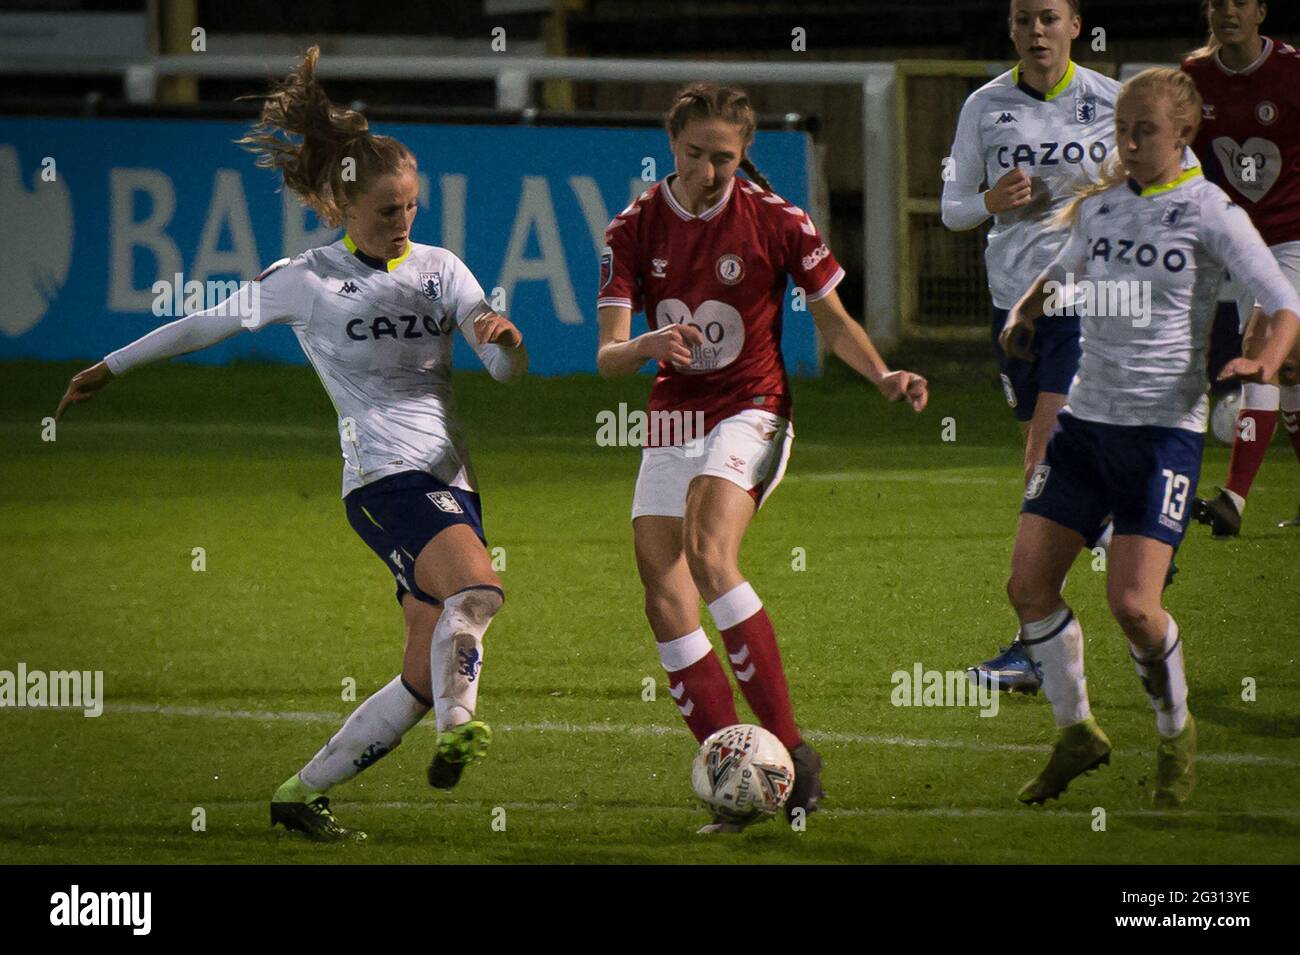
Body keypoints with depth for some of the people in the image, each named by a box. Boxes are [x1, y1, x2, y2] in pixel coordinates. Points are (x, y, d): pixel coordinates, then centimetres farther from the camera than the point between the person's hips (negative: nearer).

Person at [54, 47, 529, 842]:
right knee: (477, 589, -34)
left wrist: (506, 338, -20)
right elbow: (210, 325, 13)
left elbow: (509, 371, 4)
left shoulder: (440, 269, 11)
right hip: (384, 476, -5)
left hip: (453, 481, 5)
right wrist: (112, 367, 20)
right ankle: (459, 728, -45)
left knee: (427, 681, -1)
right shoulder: (307, 282, 1)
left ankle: (304, 793, 10)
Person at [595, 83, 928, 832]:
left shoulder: (776, 220, -7)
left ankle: (789, 745, -25)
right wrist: (645, 345, -29)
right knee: (666, 601, -5)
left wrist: (884, 376, -13)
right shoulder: (635, 229, 0)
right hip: (673, 422, 4)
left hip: (750, 412, -4)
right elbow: (608, 358, -6)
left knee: (711, 557, -29)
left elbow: (834, 321, 5)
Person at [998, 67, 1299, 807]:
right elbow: (1061, 275, 27)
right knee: (1029, 583, -2)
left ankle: (1178, 732, 11)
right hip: (1087, 415, 6)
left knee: (1132, 602, -15)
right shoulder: (1100, 208, 10)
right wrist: (1026, 314, 6)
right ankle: (1077, 732, 17)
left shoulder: (1210, 213, -7)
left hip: (1165, 427, -6)